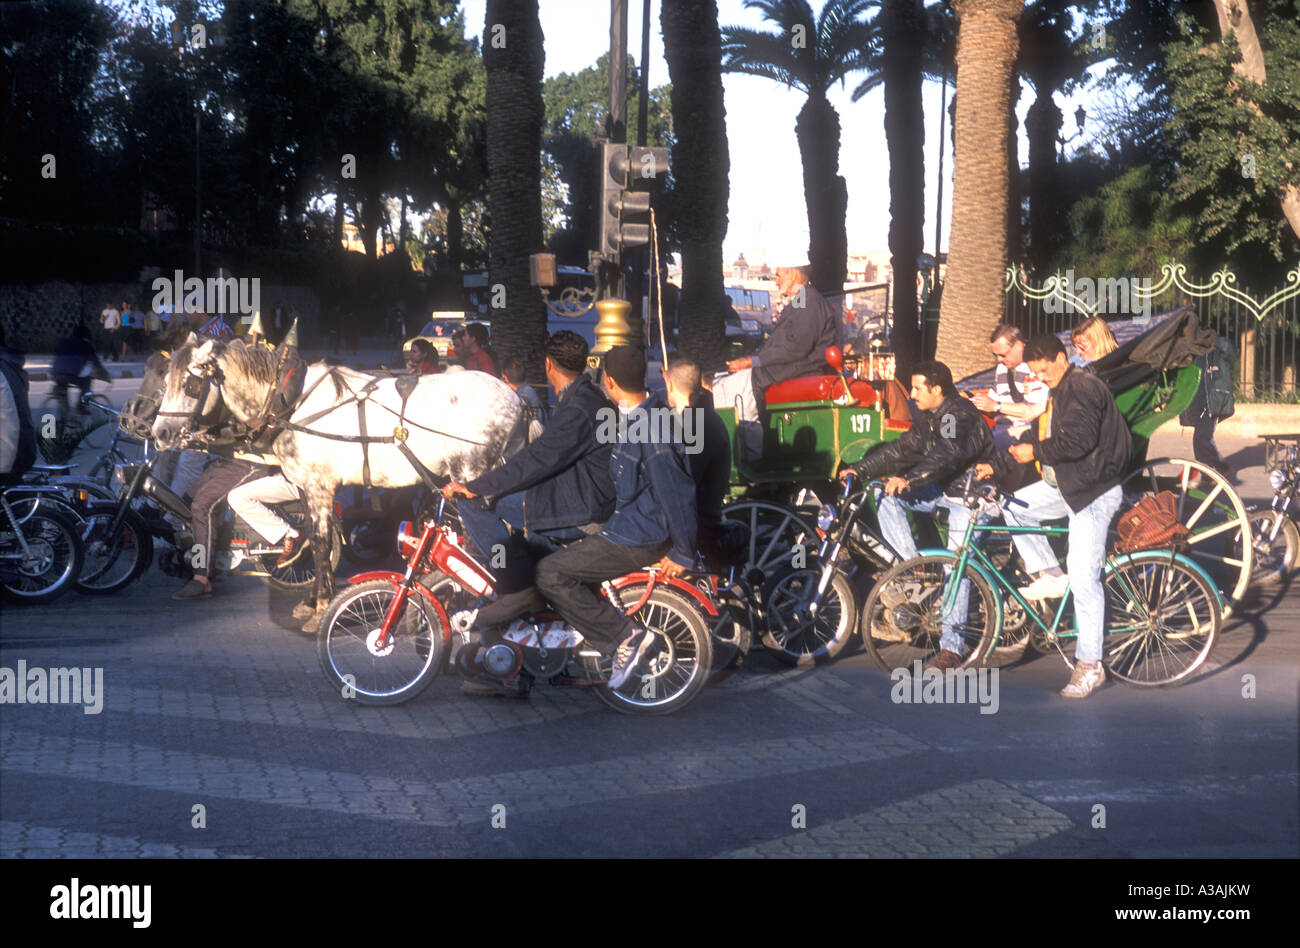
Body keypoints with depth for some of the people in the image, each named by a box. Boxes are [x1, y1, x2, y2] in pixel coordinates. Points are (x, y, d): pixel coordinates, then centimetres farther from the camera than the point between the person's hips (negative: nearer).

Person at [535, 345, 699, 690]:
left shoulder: (649, 430, -25)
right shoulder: (634, 416, 7)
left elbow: (679, 493, -24)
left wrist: (682, 554, -18)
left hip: (638, 538, -10)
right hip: (629, 521, 10)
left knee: (550, 574, -14)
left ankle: (627, 637, -12)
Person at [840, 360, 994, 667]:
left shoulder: (960, 415, -20)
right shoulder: (930, 418, 10)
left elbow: (946, 455, -37)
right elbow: (902, 449, 12)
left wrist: (909, 481, -50)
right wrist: (860, 470, 2)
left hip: (970, 496, -9)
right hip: (943, 491, 9)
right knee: (885, 494, -2)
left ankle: (952, 647, -11)